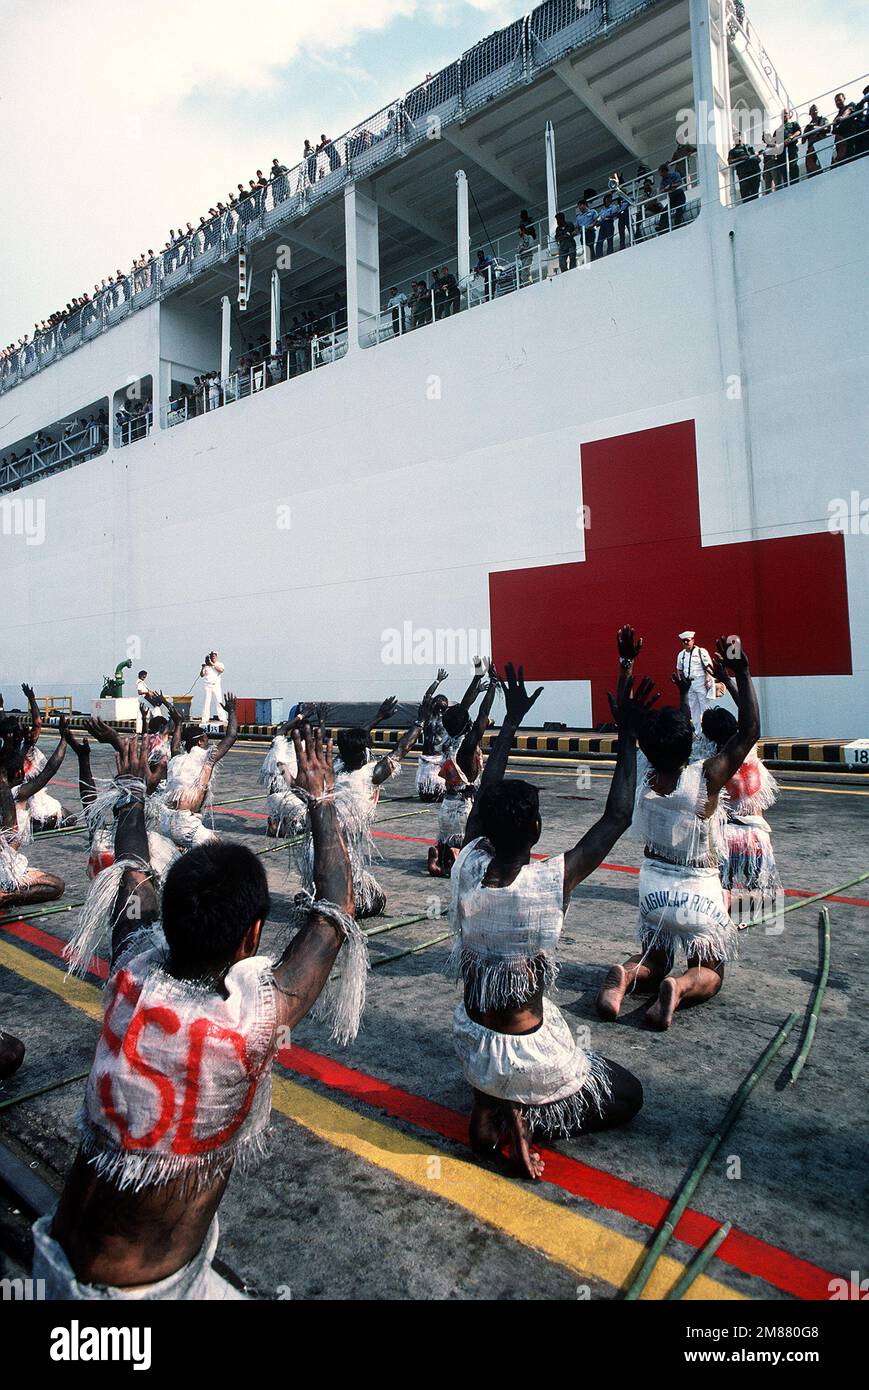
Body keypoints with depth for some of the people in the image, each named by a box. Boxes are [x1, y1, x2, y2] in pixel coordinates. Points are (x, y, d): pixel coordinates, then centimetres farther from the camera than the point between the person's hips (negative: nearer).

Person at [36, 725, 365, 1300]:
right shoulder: (257, 1014, -27)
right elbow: (336, 909, -13)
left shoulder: (133, 977, -16)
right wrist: (322, 799, -3)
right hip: (148, 1287, -5)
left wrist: (133, 786, 18)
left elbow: (134, 874, 4)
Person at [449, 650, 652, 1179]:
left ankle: (489, 1107, 10)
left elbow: (485, 793, -1)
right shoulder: (552, 881, -27)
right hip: (529, 1059, -5)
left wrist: (513, 719, 7)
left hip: (471, 1043, 5)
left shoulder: (468, 868, -16)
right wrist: (627, 734, -11)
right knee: (628, 1096, 21)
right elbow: (617, 818, -16)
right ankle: (524, 1116, -2)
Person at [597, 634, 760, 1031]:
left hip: (653, 885, 4)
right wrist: (741, 670, -17)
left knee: (653, 960, 23)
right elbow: (749, 731, -16)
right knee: (709, 971, 15)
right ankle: (680, 988, -18)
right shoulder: (705, 778, -23)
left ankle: (623, 976, -10)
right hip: (697, 890, -4)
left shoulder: (640, 777, -13)